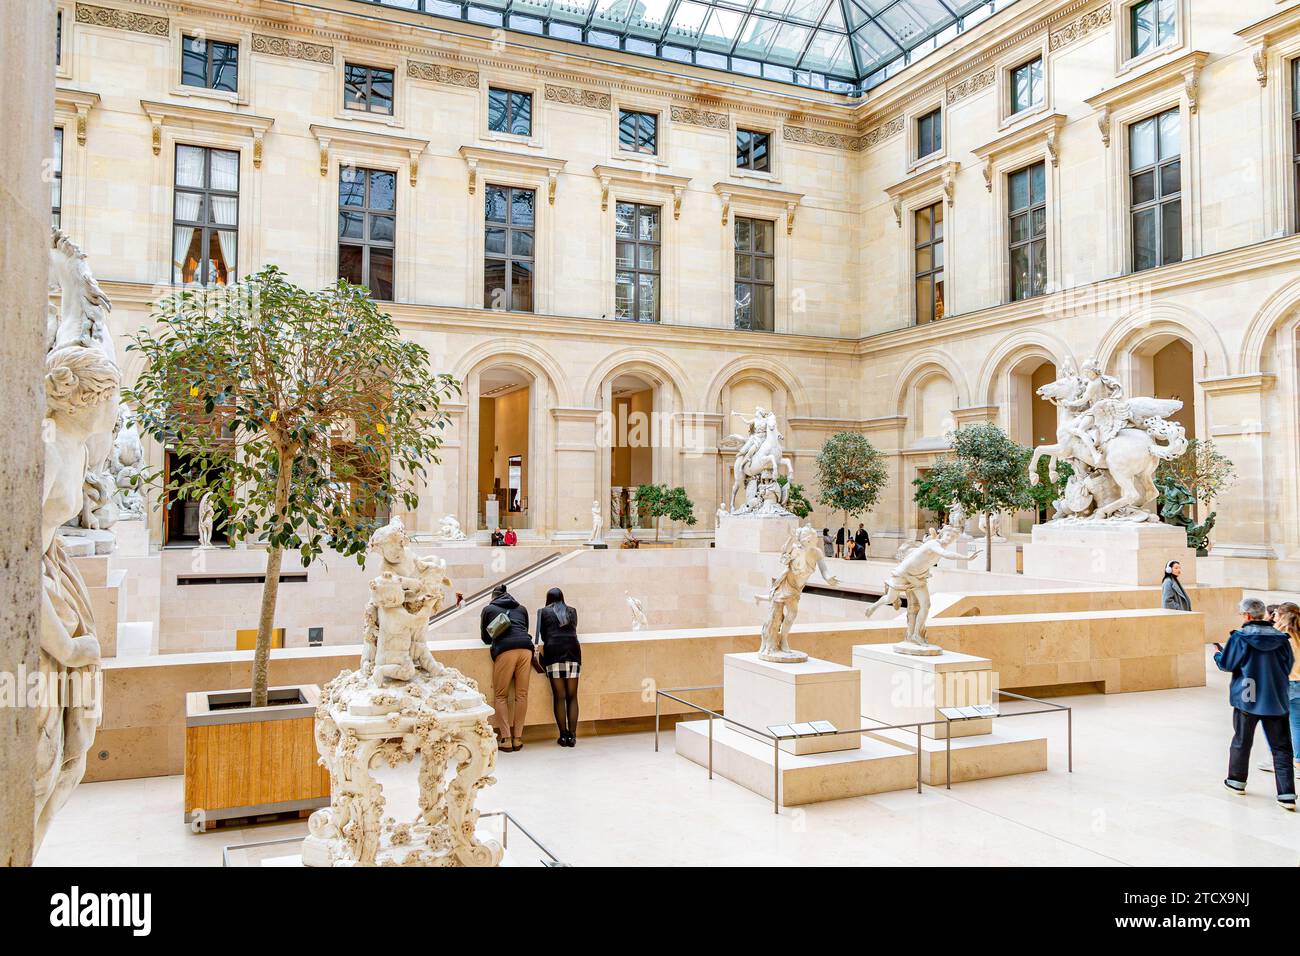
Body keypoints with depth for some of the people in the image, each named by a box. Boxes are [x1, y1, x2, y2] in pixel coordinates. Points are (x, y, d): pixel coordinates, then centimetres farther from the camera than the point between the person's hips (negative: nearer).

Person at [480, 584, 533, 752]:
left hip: (504, 650, -3)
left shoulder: (488, 609, 21)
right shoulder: (521, 609, 27)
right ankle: (518, 739, 7)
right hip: (525, 647, 3)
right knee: (522, 695, 6)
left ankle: (506, 739, 0)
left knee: (501, 696, 5)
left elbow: (485, 638, 28)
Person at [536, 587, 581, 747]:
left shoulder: (544, 612, 13)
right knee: (572, 696, 2)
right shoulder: (572, 611, 20)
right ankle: (572, 735, -1)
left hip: (554, 652, -2)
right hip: (573, 651, 2)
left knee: (559, 696, 0)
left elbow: (541, 636, 7)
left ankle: (563, 735, 0)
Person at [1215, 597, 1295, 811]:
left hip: (1247, 699, -2)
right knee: (1281, 747, 5)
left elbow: (1226, 664, -6)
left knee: (1242, 742, 15)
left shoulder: (1239, 638, -12)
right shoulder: (1280, 638, -3)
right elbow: (1289, 666, 8)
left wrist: (1218, 652, 15)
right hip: (1276, 701, 2)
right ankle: (1287, 795, -1)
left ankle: (1237, 781, 29)